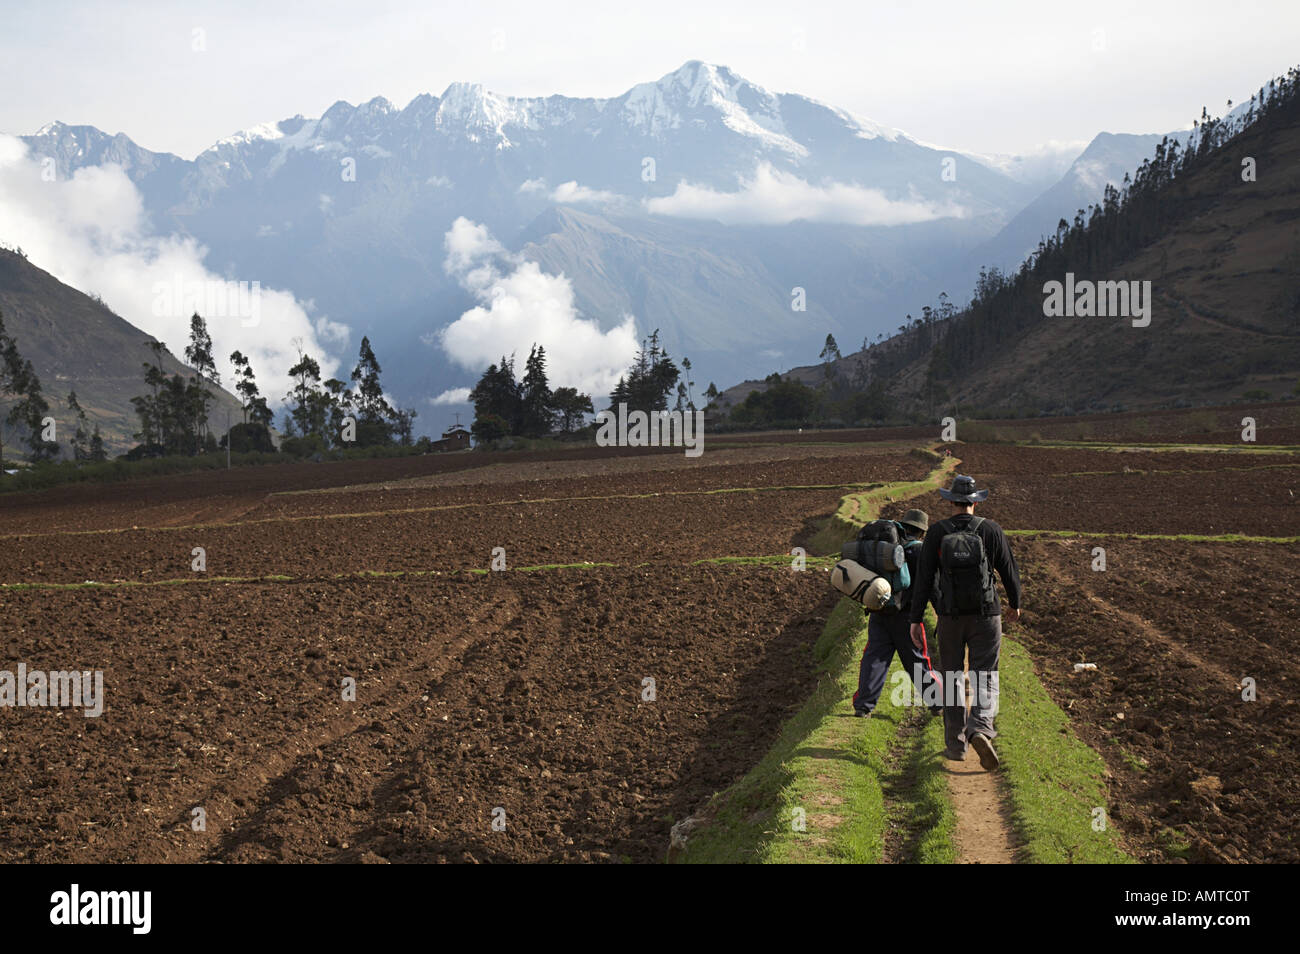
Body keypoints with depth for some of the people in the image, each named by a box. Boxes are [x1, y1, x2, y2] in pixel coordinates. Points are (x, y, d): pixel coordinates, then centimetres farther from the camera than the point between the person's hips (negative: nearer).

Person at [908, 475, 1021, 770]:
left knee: (952, 677, 13)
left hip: (950, 617, 1)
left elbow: (923, 578, -6)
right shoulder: (991, 530, -5)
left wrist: (916, 619, -1)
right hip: (986, 615, -1)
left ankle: (955, 744, 13)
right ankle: (980, 729, -24)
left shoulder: (937, 533, -4)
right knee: (984, 677, 2)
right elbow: (1009, 570, 3)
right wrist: (1015, 603, 21)